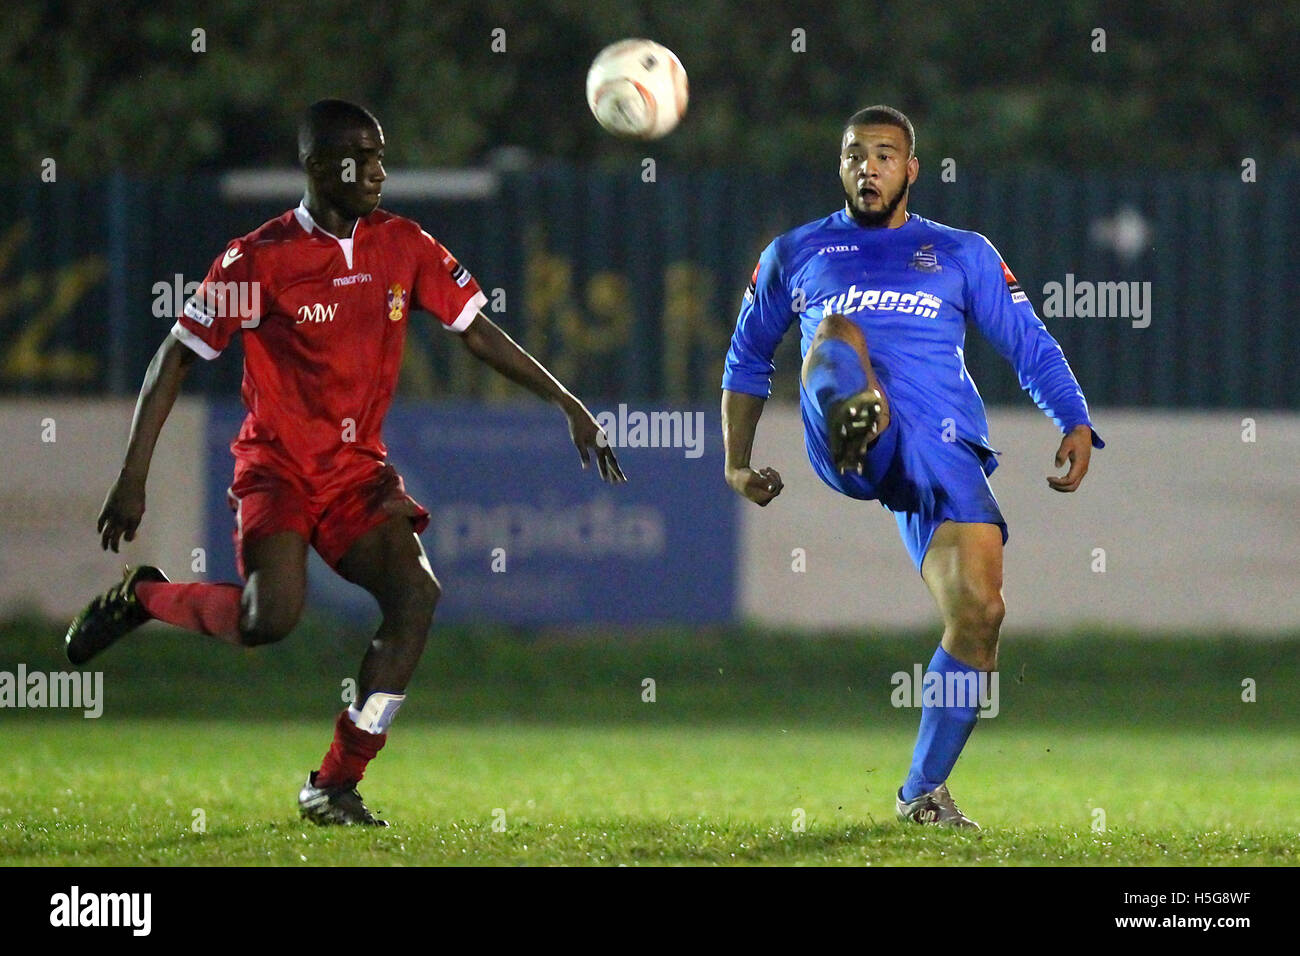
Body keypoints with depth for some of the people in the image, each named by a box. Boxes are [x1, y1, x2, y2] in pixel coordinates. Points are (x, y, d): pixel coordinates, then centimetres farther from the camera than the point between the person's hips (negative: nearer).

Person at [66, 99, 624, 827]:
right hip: (276, 466, -5)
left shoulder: (404, 246, 3)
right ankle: (143, 598, 4)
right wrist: (133, 480, -11)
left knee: (416, 591, -19)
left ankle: (336, 786, -11)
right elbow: (174, 362, -6)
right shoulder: (261, 259, -10)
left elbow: (479, 332, 10)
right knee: (273, 616, -28)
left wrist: (568, 405, 3)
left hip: (361, 469, 5)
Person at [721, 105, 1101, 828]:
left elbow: (1032, 348, 17)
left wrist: (1075, 423, 0)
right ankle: (855, 425, -69)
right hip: (847, 453, -1)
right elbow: (749, 360, 32)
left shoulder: (963, 254, 22)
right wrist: (737, 463, 23)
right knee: (836, 327, -32)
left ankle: (925, 789, 1)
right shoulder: (796, 255, 24)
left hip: (944, 452, 1)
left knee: (980, 611, -16)